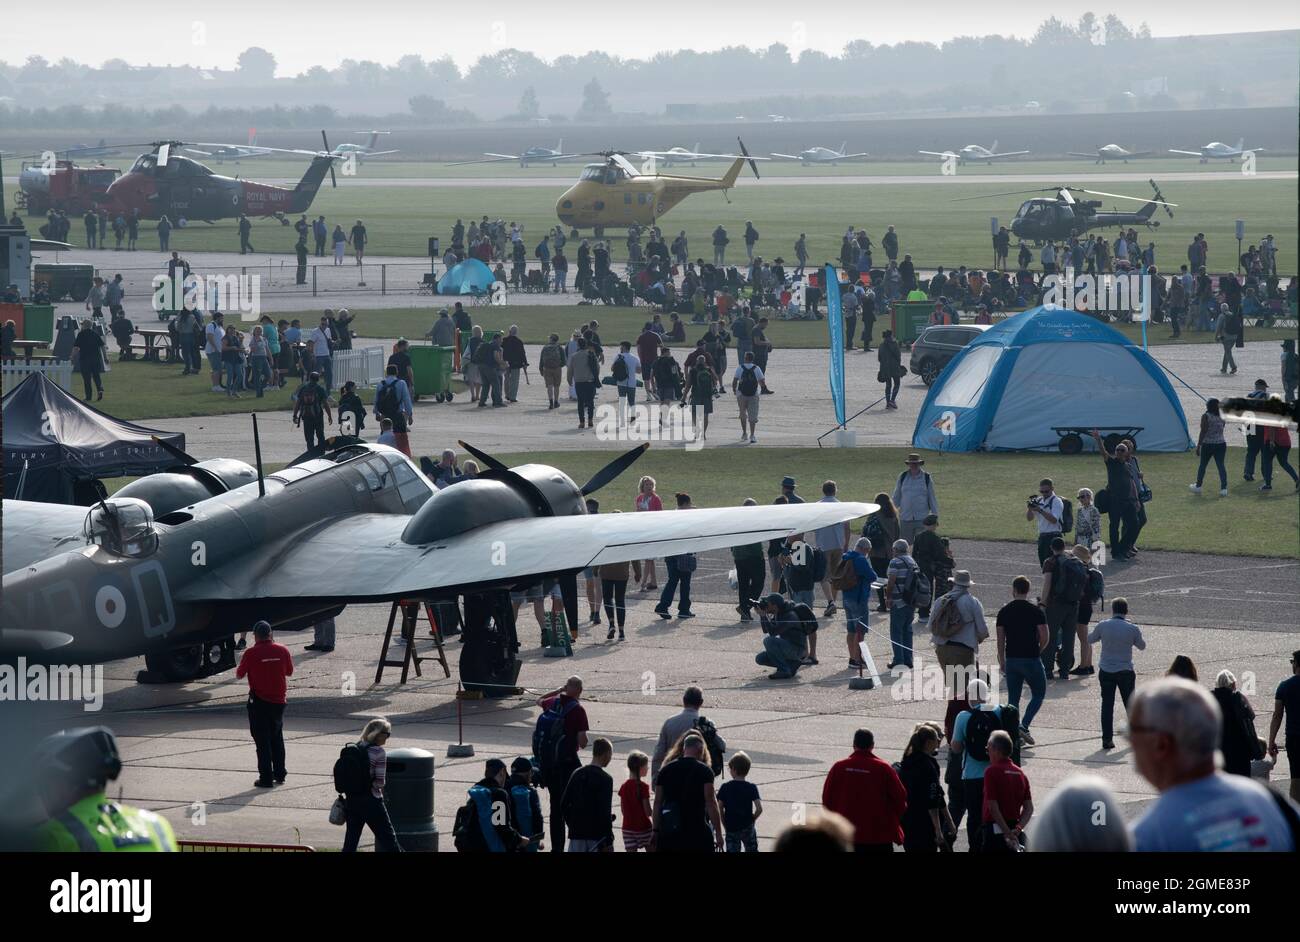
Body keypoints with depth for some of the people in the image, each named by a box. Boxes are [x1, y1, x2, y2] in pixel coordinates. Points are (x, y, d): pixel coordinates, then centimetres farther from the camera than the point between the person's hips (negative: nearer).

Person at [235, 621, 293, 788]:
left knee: (262, 741, 2)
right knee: (277, 738, 20)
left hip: (259, 701, -4)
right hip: (279, 700, 4)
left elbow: (239, 675, -5)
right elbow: (289, 672, 9)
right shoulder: (282, 651, -4)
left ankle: (266, 777, -1)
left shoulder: (251, 653, -14)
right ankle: (280, 774, 24)